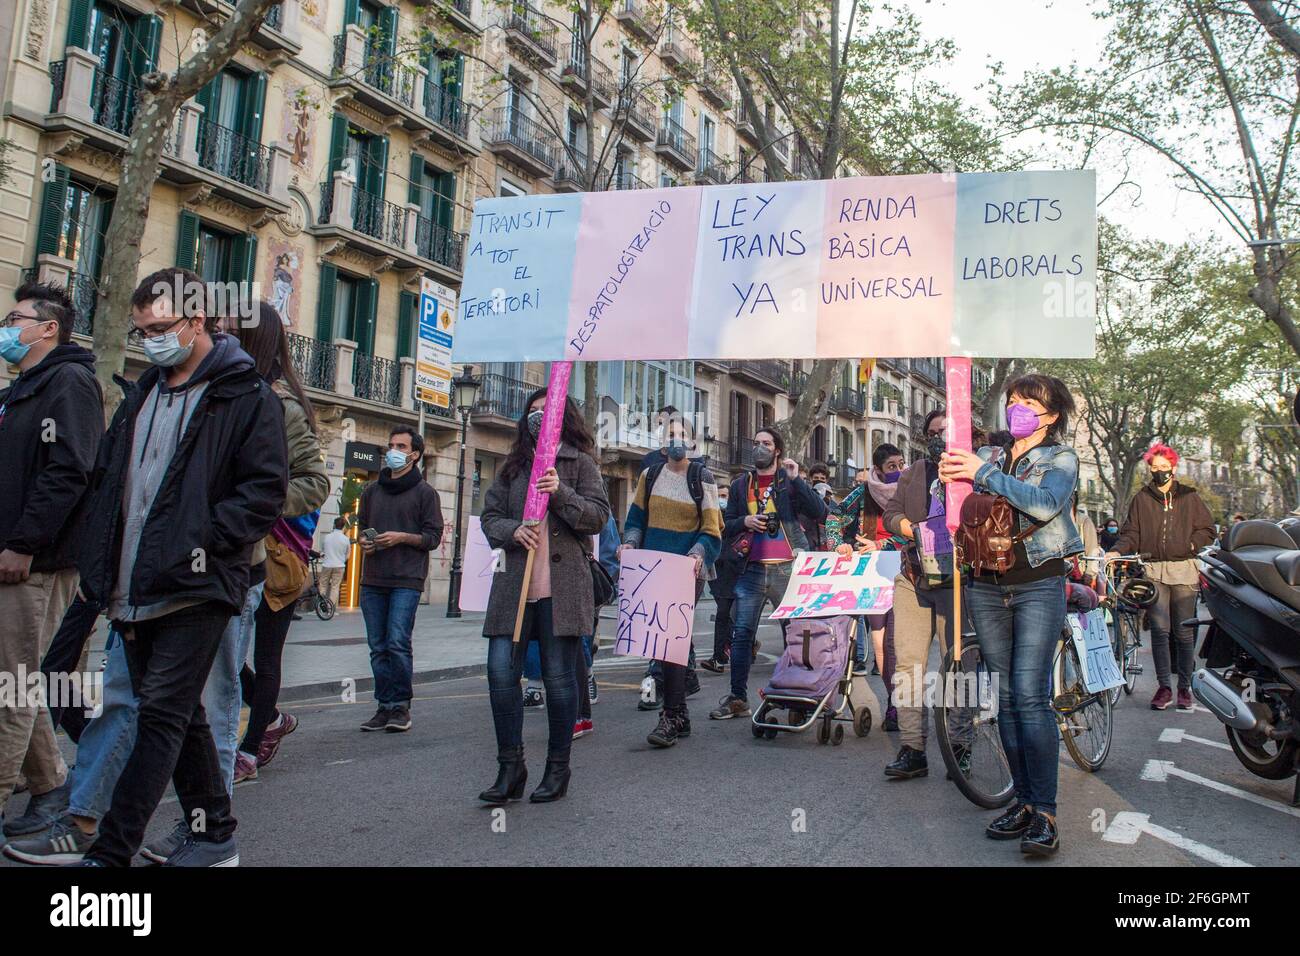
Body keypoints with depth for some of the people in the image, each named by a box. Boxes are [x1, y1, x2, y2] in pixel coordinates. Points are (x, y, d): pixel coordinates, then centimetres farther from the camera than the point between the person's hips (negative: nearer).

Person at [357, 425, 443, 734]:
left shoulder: (424, 492, 3)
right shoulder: (371, 490, 17)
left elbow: (433, 537, 0)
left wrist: (402, 537, -15)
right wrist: (364, 541, 3)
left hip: (407, 580, -5)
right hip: (372, 579, 5)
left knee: (398, 643, -13)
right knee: (378, 647, 6)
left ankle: (401, 706, 0)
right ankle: (385, 707, 13)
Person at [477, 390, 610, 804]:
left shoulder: (580, 462, 6)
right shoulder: (513, 466, 18)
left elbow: (598, 516, -2)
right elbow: (490, 516, 15)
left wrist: (560, 493, -17)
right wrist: (512, 530, -7)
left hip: (562, 586, -3)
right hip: (514, 584, 4)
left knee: (559, 677, 3)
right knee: (500, 672, -3)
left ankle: (558, 769, 17)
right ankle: (510, 768, 11)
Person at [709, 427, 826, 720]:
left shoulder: (790, 480, 6)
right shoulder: (740, 485, 14)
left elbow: (819, 513, -7)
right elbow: (727, 526, 16)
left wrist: (796, 480, -13)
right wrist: (745, 522, -5)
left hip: (787, 569, -2)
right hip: (752, 570, 2)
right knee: (742, 633, -1)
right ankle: (738, 698, 7)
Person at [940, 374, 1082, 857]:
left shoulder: (1061, 458, 5)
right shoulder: (987, 455, 16)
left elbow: (1044, 503, -15)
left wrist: (986, 473, -17)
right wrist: (949, 478, -11)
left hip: (1039, 586, -4)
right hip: (987, 586, 4)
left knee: (1030, 696, -13)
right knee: (1005, 699, 5)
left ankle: (1045, 812, -6)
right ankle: (1024, 801, 14)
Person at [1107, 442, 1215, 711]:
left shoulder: (1189, 497, 12)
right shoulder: (1142, 499, 12)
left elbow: (1207, 530, 12)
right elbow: (1131, 533, 8)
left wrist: (1190, 544, -4)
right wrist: (1117, 551, -9)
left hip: (1183, 569, 0)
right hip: (1153, 570, 0)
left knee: (1184, 632, 2)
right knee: (1159, 630, -3)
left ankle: (1185, 687, 12)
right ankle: (1164, 687, 2)